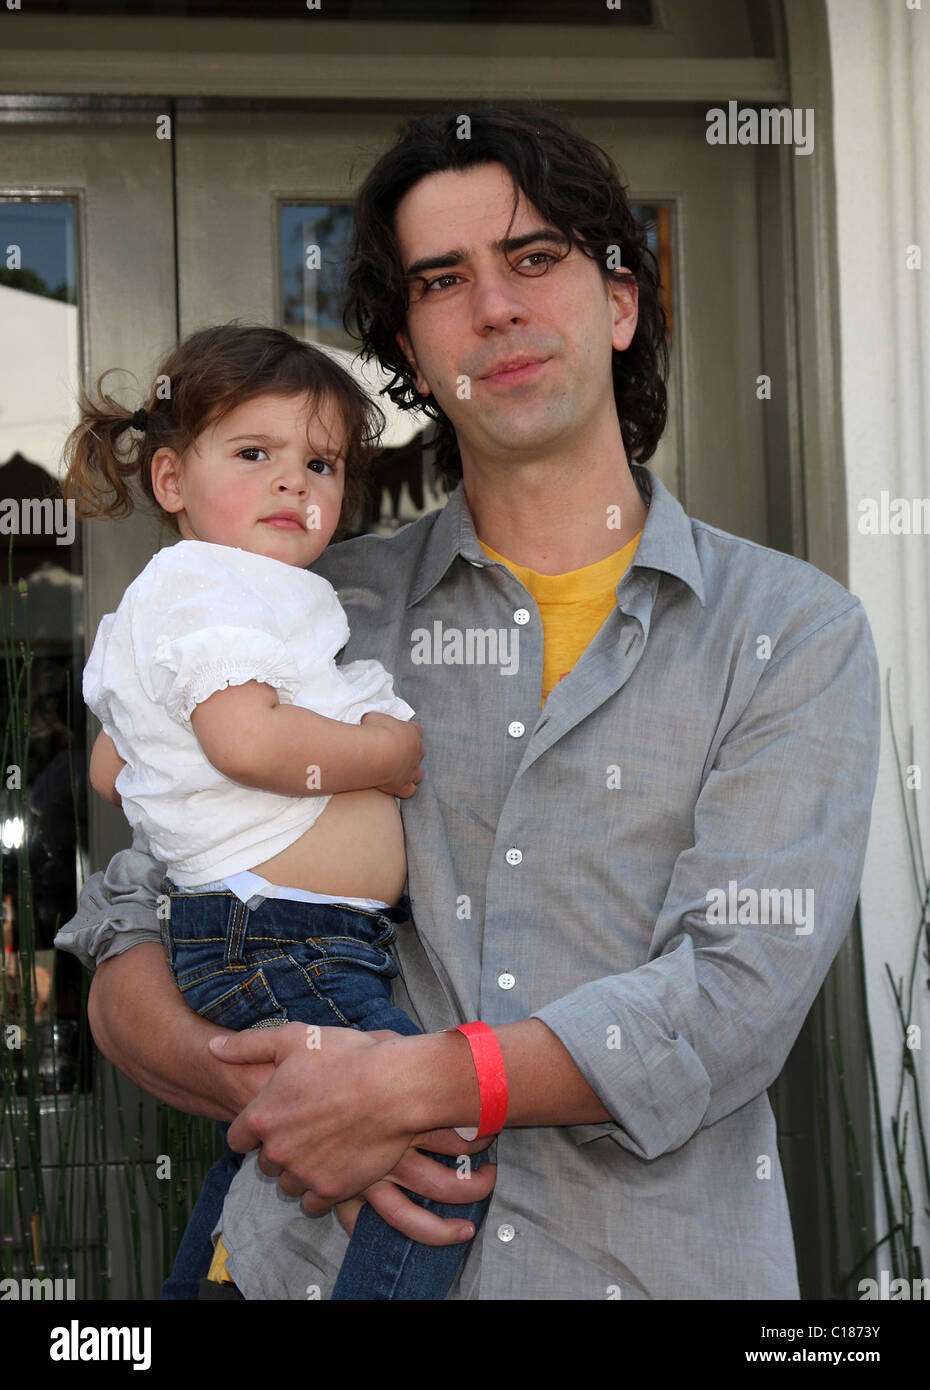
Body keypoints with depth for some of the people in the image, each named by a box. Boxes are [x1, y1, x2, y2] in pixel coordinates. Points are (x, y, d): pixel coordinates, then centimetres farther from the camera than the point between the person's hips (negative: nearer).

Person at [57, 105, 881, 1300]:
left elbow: (737, 996, -10)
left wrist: (403, 1086, -18)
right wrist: (254, 1085, -14)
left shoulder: (797, 634, 1)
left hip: (663, 1258, 1)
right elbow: (127, 964, 6)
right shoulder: (325, 613, 6)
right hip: (331, 1257, -1)